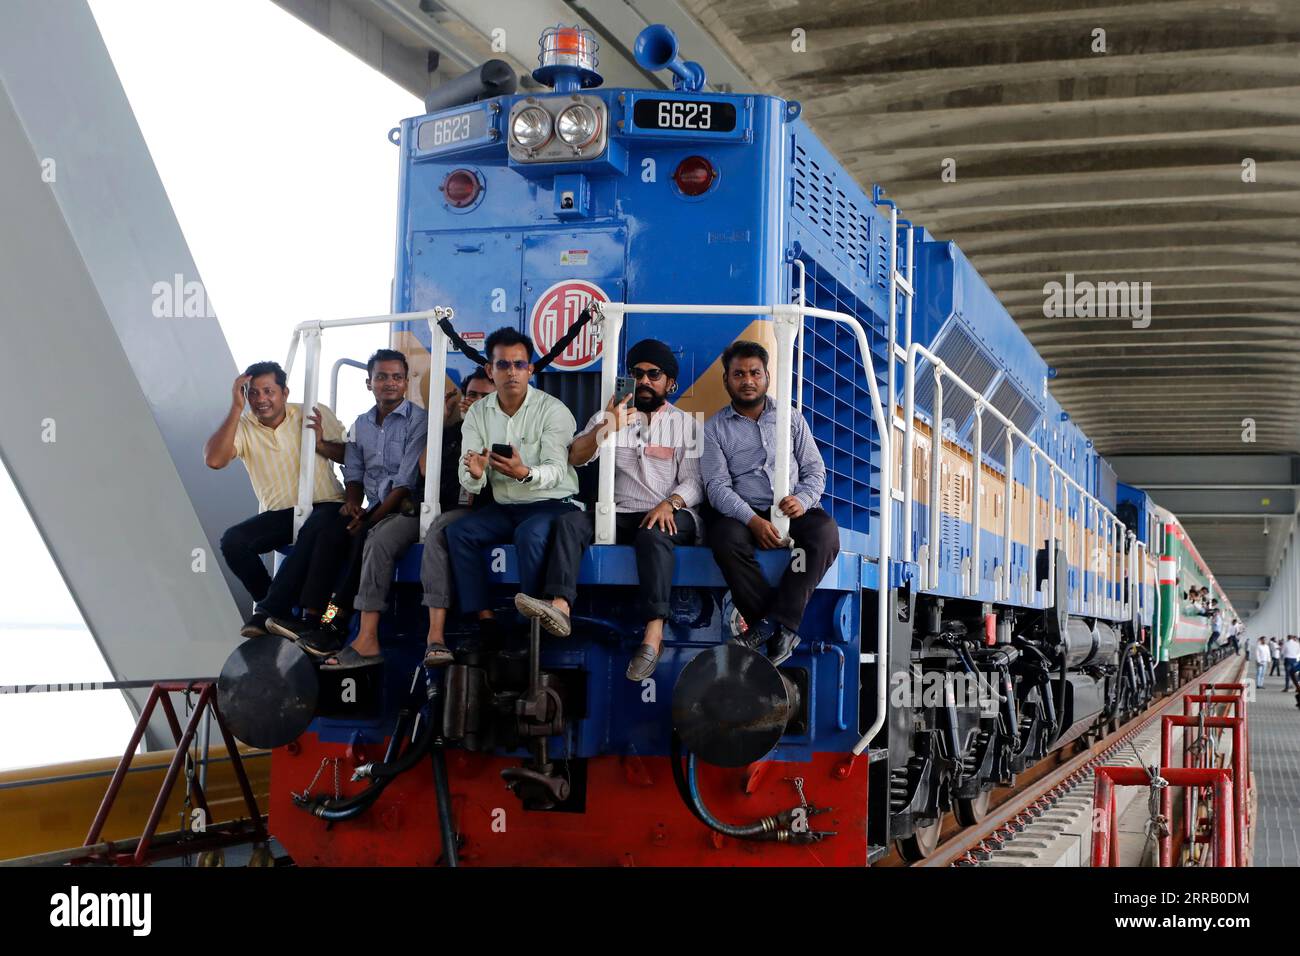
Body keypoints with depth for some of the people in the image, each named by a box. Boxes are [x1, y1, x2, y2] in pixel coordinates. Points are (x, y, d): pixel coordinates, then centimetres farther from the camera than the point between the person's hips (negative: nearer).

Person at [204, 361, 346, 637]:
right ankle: (280, 607, -3)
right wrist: (236, 409, -17)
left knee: (314, 533, -36)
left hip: (324, 505, -2)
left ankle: (267, 610, -26)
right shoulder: (242, 427, 2)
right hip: (277, 514, 3)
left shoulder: (315, 415, 2)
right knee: (232, 541, -22)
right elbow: (214, 460, -18)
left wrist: (320, 444, -15)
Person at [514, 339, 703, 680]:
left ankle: (653, 633, -48)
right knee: (570, 521, -24)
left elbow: (694, 481, 1)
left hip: (669, 516, -3)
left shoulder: (685, 424, 11)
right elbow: (575, 457, 1)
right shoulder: (611, 415, 18)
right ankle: (559, 607, -45)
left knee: (653, 533, -36)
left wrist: (670, 503, -21)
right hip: (620, 514, 3)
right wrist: (606, 428, -18)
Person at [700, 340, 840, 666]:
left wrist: (803, 499, -13)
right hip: (742, 513, -1)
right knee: (727, 538, -36)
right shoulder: (714, 429, 9)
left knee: (825, 531, -32)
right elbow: (717, 486, -2)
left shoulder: (791, 420, 17)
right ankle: (781, 628, -30)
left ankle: (771, 623, -33)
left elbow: (815, 469, 12)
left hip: (792, 511, 2)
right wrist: (753, 520, -20)